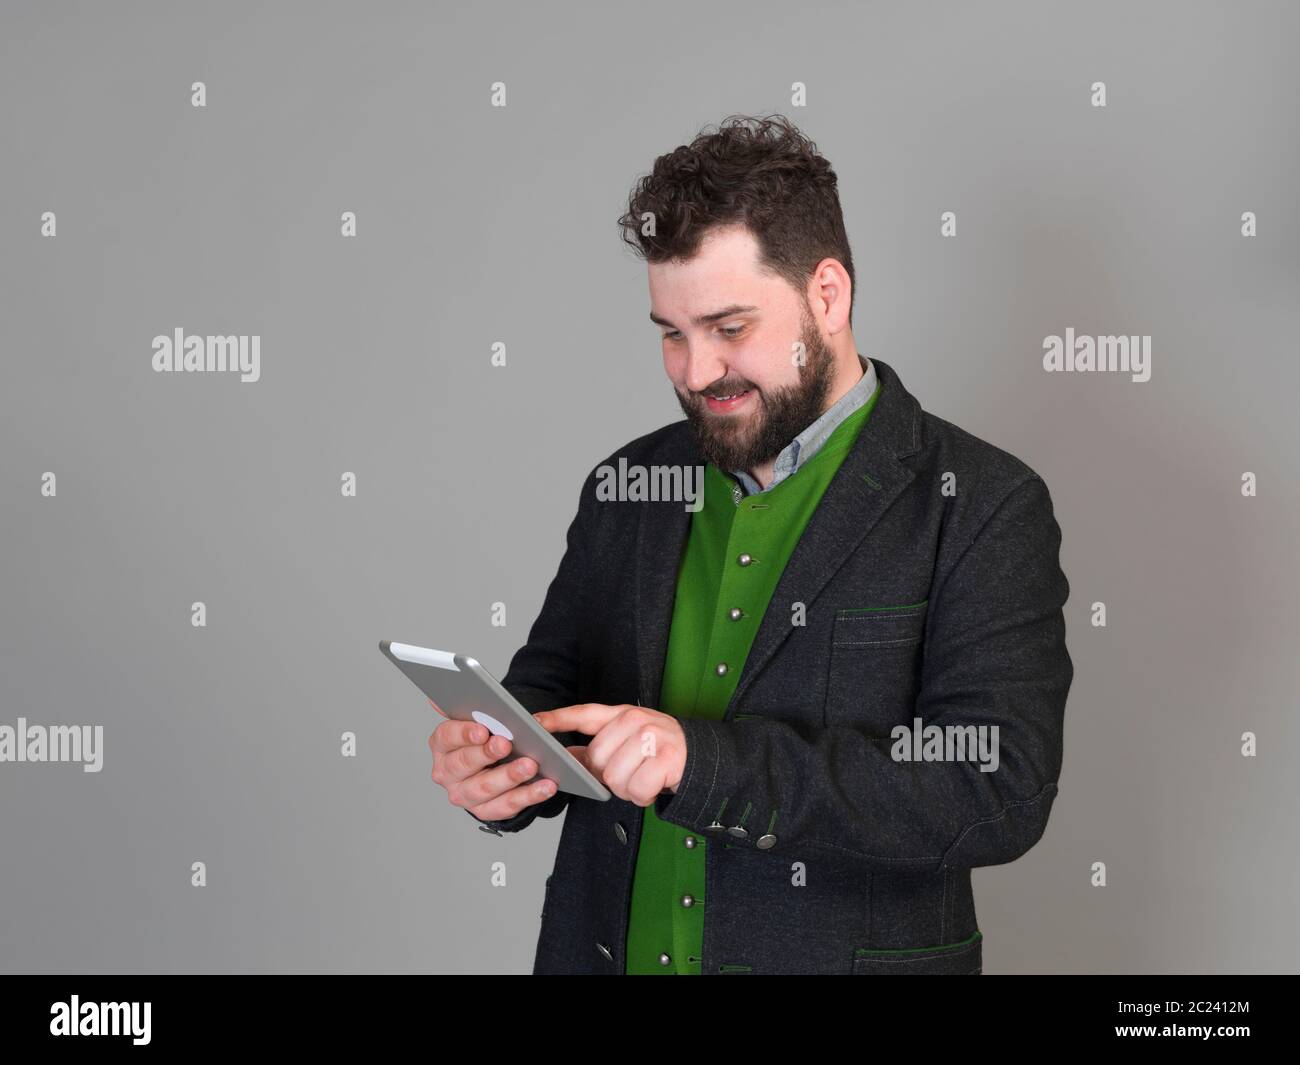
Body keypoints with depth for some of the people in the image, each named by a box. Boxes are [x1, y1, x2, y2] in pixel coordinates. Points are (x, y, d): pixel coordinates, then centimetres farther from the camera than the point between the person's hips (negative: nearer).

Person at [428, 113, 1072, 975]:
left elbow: (1001, 788, -21)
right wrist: (492, 761, -13)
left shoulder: (984, 508, -12)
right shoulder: (625, 487, 3)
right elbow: (547, 684, 10)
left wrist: (707, 760, -29)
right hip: (606, 950, 4)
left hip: (836, 952, -4)